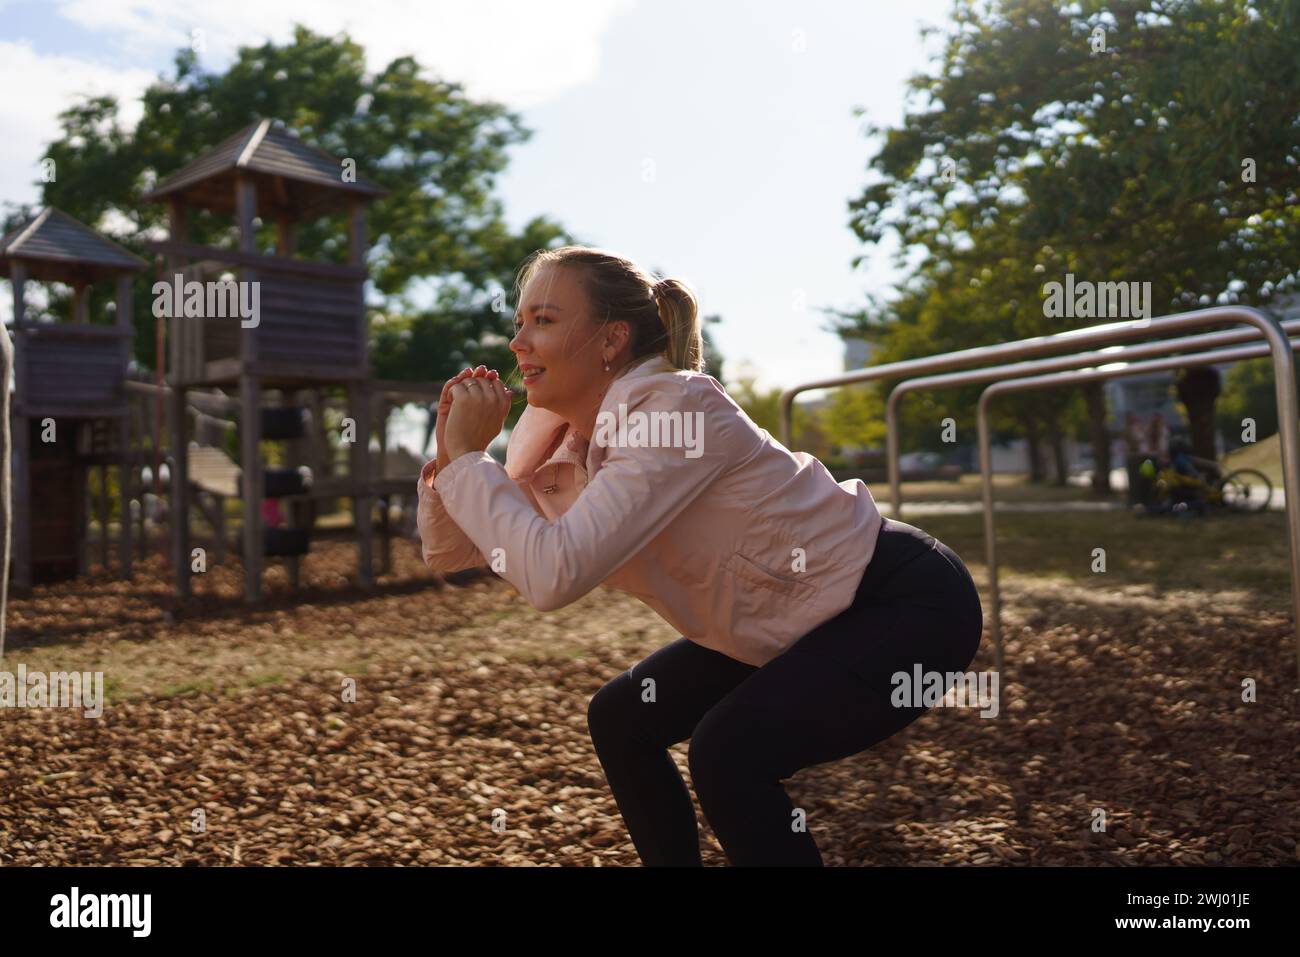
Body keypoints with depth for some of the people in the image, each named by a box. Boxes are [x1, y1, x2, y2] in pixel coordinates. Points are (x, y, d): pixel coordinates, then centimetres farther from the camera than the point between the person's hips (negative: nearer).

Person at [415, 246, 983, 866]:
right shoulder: (566, 440, -3)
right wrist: (451, 455, -13)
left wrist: (469, 455, -25)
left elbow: (554, 574, -36)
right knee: (621, 718, 6)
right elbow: (449, 551, 4)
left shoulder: (676, 407, -27)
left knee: (726, 754, -25)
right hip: (807, 619, 8)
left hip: (907, 603, -8)